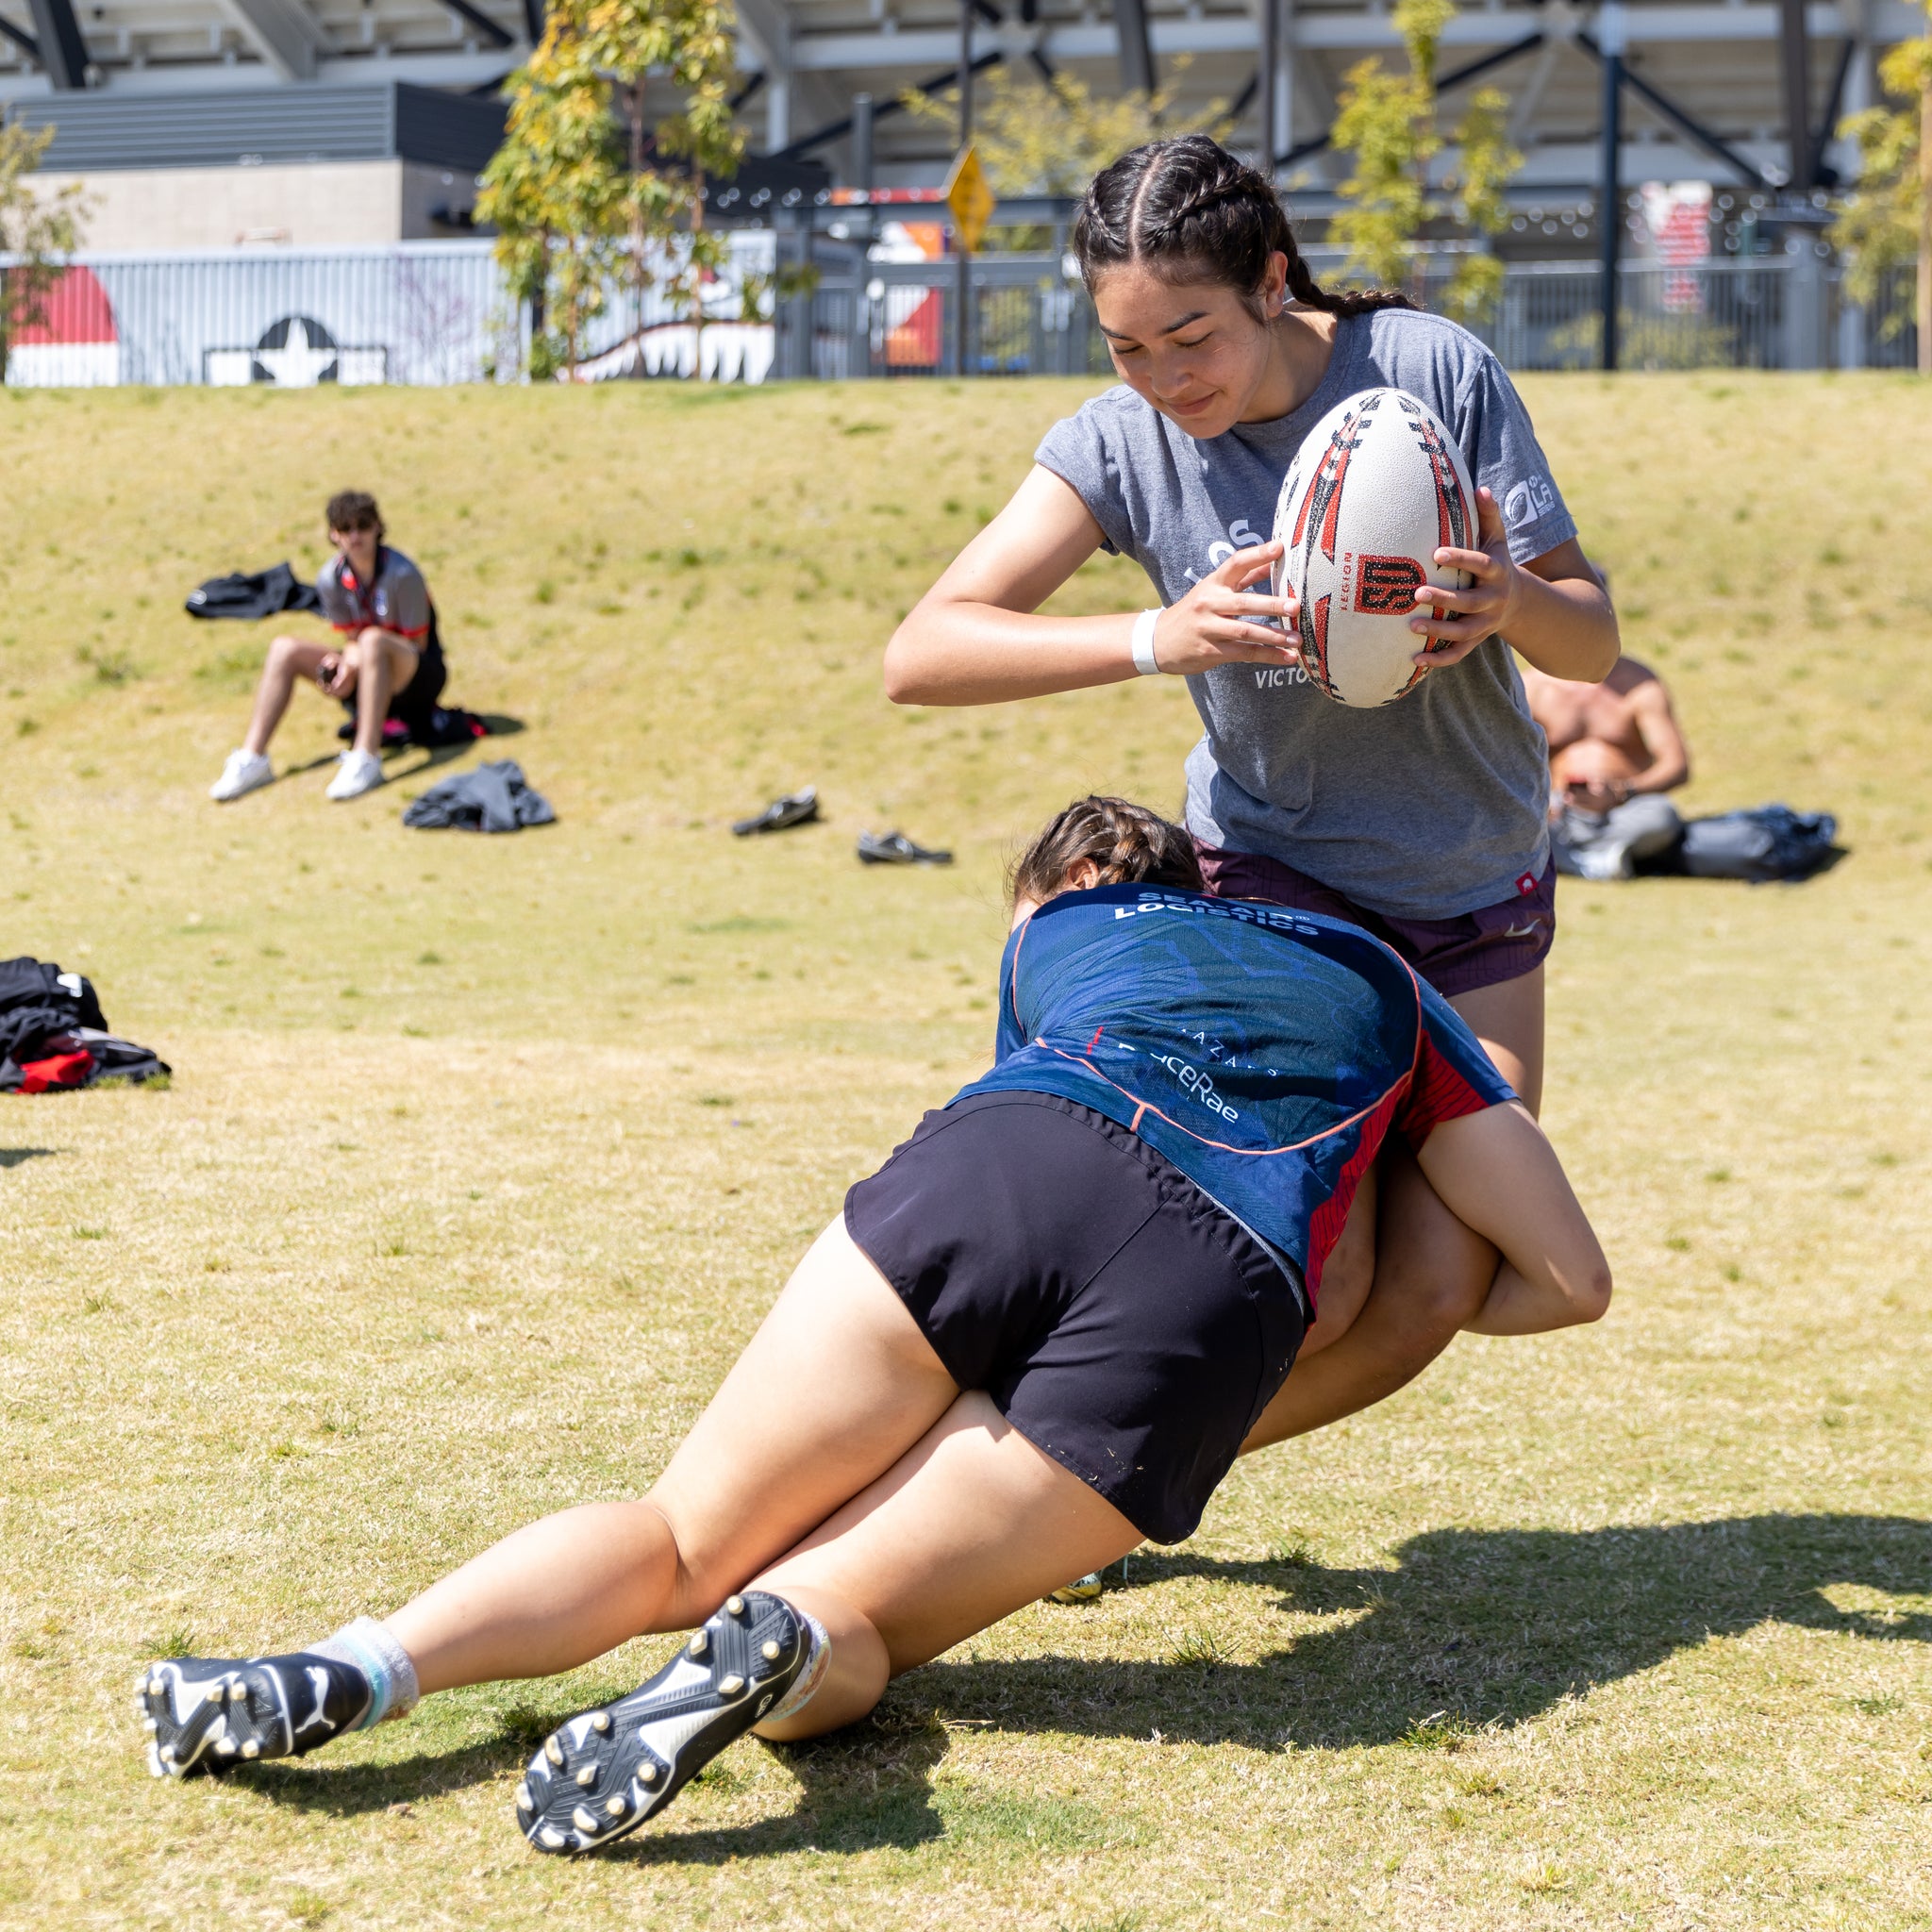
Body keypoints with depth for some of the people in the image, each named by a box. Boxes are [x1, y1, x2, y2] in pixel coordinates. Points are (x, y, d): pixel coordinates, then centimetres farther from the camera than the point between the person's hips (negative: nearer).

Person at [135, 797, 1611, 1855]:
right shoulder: (1382, 976, 37)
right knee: (834, 1620, 8)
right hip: (1226, 1302, 0)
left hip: (1002, 1160, 0)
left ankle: (358, 1670, -21)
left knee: (685, 1543, 9)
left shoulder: (1057, 926, 37)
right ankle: (774, 1647, -30)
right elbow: (1572, 1276, 33)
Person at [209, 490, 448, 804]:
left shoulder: (401, 574, -19)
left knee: (373, 642, -38)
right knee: (284, 649, -9)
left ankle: (366, 760, -43)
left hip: (421, 678, -6)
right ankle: (253, 758, -15)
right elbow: (352, 637, 6)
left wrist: (356, 665, -24)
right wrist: (345, 662, -18)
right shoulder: (331, 578, -3)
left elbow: (417, 645, -15)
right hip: (369, 680, 6)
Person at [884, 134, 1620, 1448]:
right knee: (1309, 1272, -21)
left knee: (1432, 1296, -7)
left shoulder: (1436, 369, -15)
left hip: (1478, 894, 2)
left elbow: (1595, 640, -10)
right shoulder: (1121, 443, -15)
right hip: (1273, 868, -2)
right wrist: (1155, 639, -38)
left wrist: (1513, 600, -35)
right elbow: (919, 655, -23)